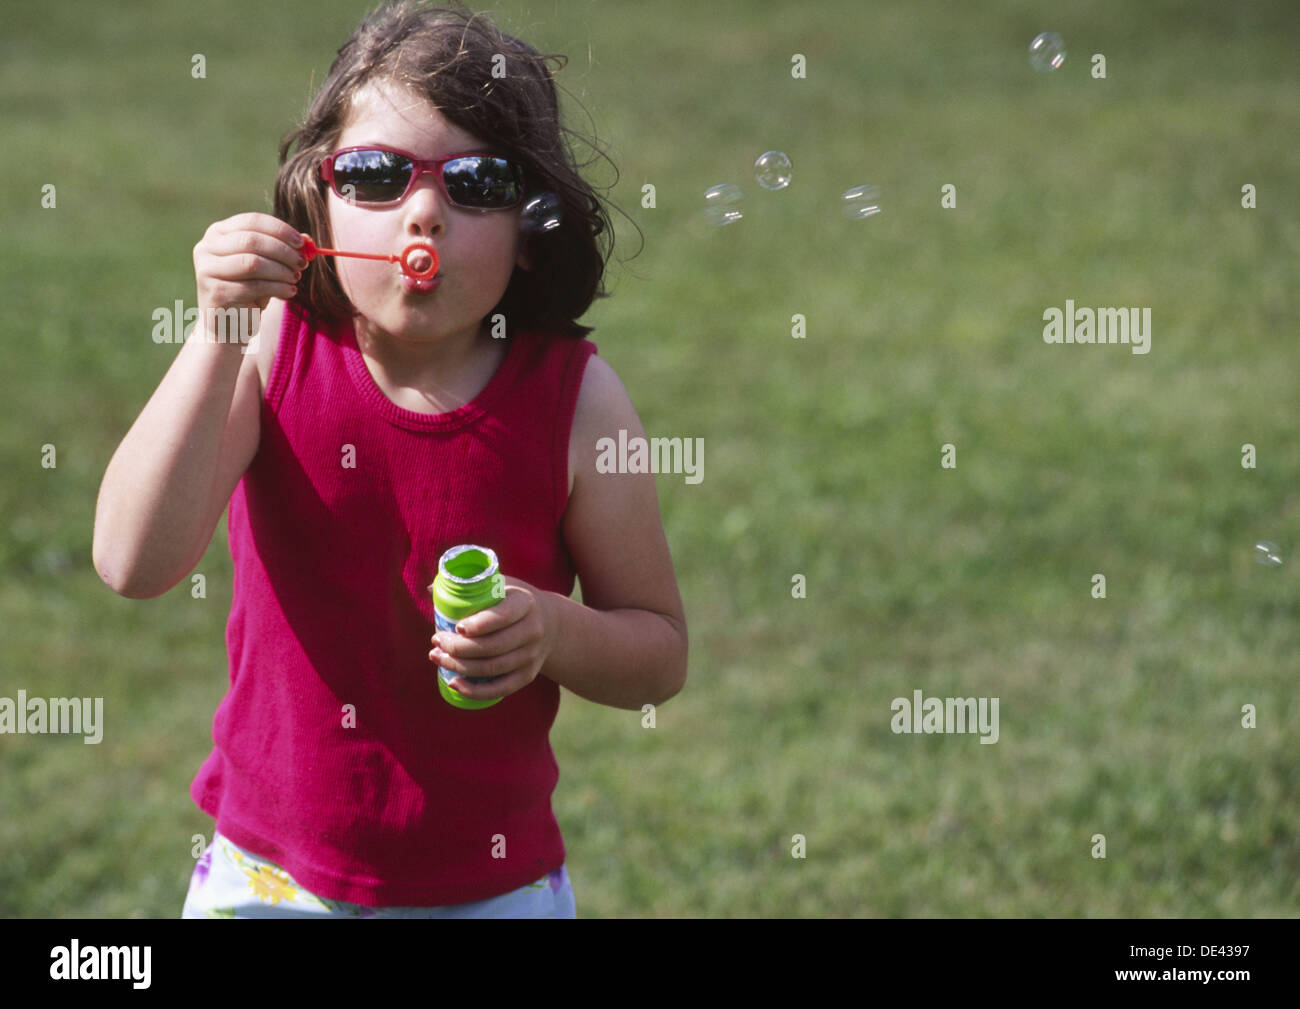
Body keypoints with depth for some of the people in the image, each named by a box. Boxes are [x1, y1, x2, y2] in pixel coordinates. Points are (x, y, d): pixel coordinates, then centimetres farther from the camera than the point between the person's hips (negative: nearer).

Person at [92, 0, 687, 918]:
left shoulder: (573, 398, -11)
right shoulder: (273, 352, -9)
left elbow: (660, 655, -1)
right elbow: (134, 562, -22)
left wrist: (553, 632, -22)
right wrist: (217, 338, -29)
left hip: (492, 888, 0)